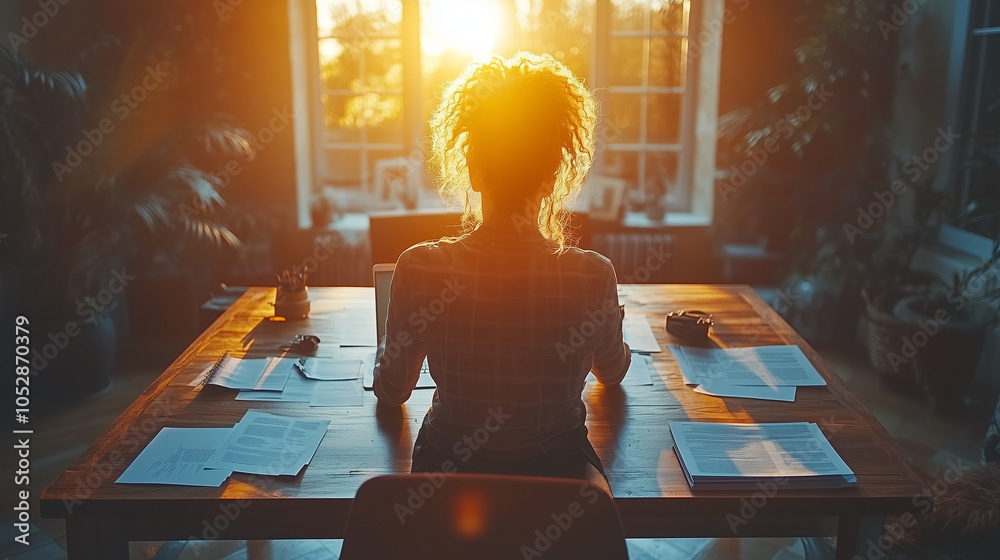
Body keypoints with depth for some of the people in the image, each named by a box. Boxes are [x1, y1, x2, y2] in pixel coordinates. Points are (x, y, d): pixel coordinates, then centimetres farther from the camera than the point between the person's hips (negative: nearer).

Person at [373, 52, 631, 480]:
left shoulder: (419, 270, -23)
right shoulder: (594, 276, -23)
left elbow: (389, 394, -5)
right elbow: (613, 373, 1)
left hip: (449, 466, 0)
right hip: (557, 468, 1)